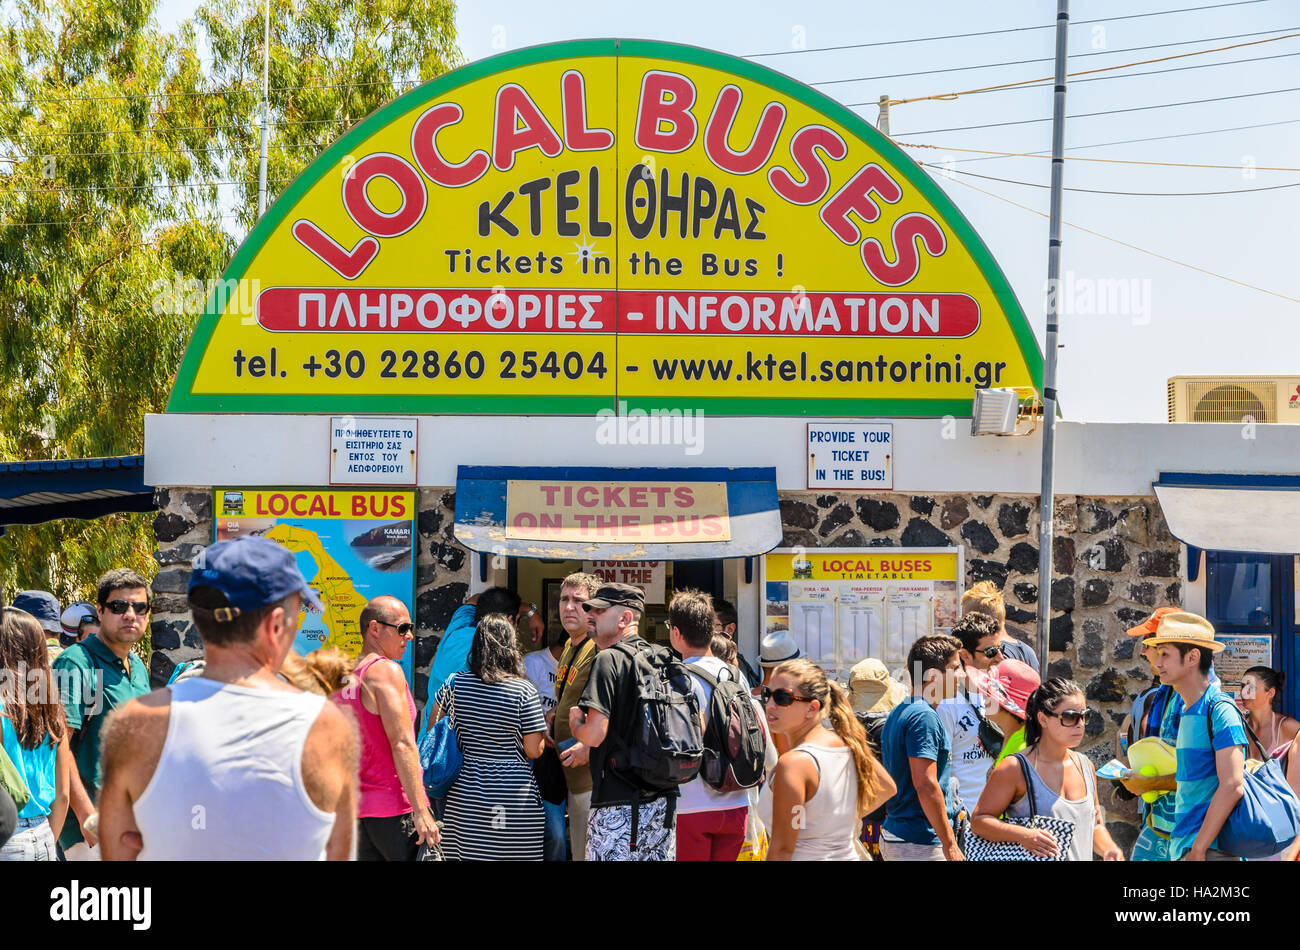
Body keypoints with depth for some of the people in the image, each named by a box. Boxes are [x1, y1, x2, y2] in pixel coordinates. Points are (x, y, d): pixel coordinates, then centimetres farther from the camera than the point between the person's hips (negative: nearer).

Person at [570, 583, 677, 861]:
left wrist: (575, 723, 5)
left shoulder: (609, 659, -10)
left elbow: (594, 735, -19)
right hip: (664, 801, 7)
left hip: (619, 808, -7)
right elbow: (697, 725, 15)